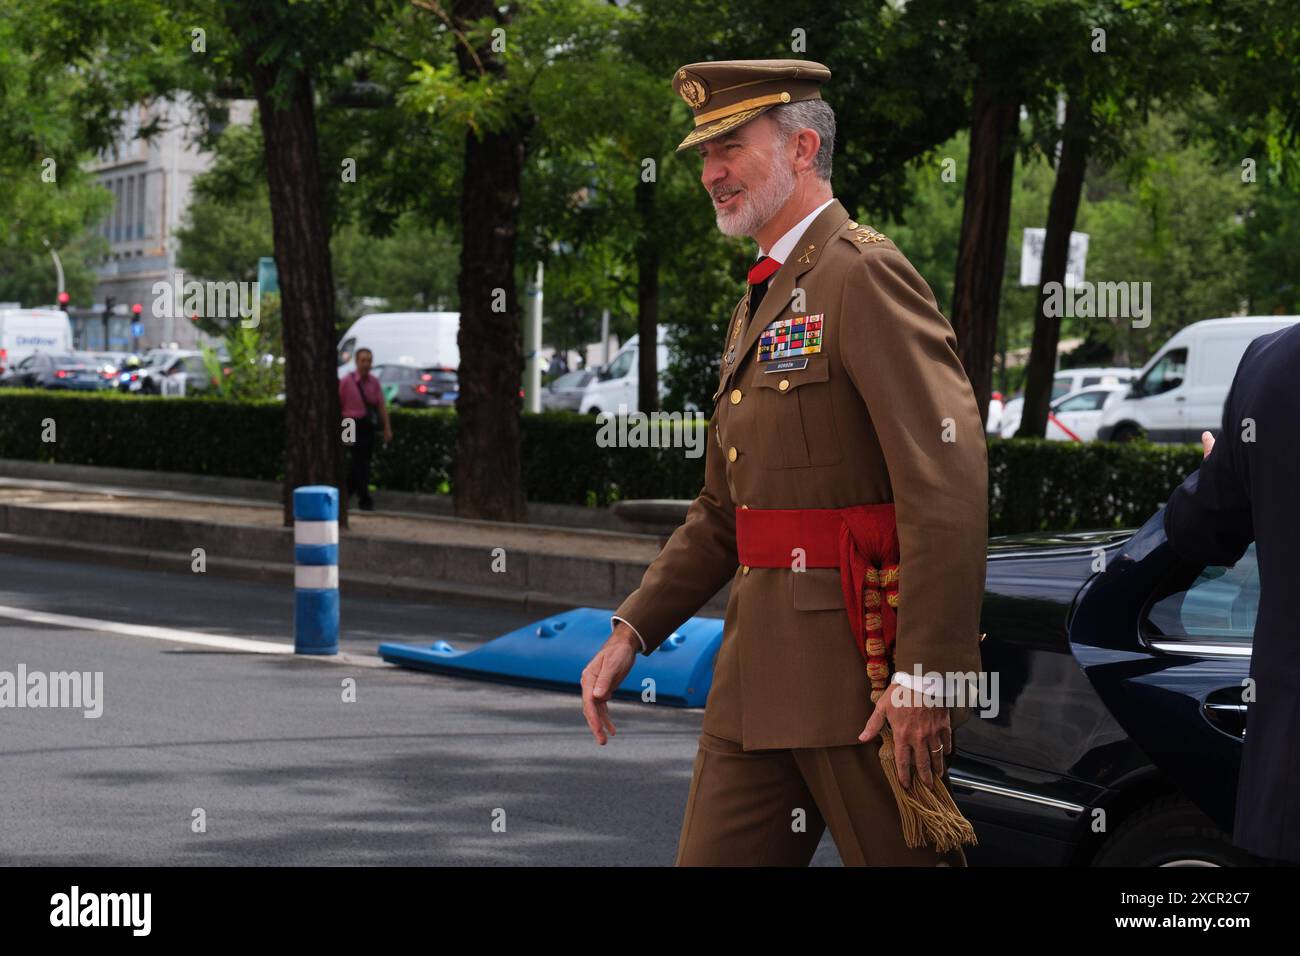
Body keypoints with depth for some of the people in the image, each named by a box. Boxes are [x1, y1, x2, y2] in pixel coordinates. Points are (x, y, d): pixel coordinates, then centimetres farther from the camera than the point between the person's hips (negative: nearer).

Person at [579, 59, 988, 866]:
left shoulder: (864, 274, -10)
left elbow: (950, 481, -20)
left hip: (858, 669, -9)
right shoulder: (762, 304, 20)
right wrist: (632, 633, 15)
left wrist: (927, 677, -23)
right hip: (757, 673, 9)